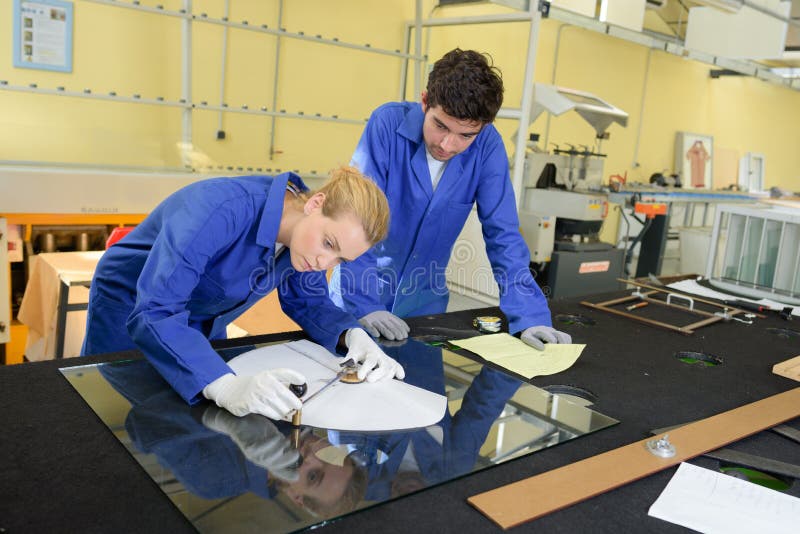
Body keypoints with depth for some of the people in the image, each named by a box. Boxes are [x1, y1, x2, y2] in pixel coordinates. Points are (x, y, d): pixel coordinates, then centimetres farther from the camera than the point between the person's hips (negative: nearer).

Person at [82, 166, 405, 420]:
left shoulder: (307, 232, -21)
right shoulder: (222, 210, -42)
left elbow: (308, 301, -8)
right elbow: (153, 313, -46)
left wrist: (353, 335, -29)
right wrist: (226, 385, -60)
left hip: (203, 325, 5)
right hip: (130, 312, -5)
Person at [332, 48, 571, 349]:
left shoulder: (487, 146, -13)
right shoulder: (389, 123, -21)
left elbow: (502, 234, -12)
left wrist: (529, 314, -20)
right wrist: (364, 303, -28)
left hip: (424, 298, 2)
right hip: (361, 289, -2)